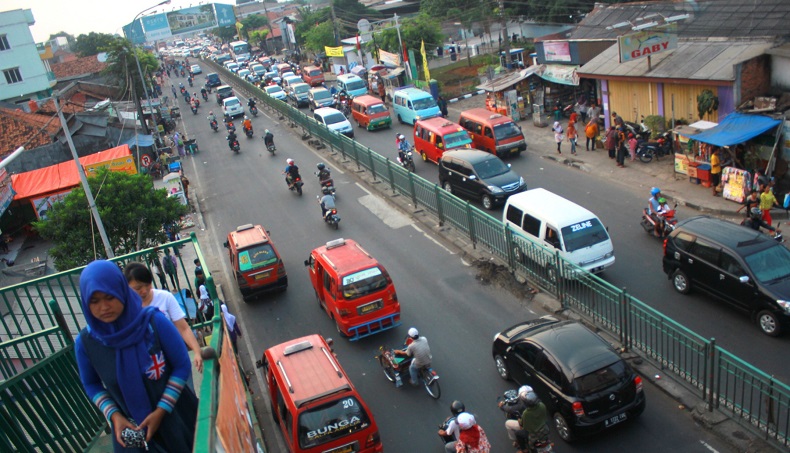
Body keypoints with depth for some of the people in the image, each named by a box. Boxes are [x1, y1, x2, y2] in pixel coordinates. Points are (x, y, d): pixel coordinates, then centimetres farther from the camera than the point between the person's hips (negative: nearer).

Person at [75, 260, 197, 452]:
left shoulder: (155, 321, -20)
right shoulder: (85, 342, -13)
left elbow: (182, 366, -11)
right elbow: (91, 384, 4)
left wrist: (162, 410, -14)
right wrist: (114, 415, -8)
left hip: (176, 418, -1)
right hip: (130, 428, 1)